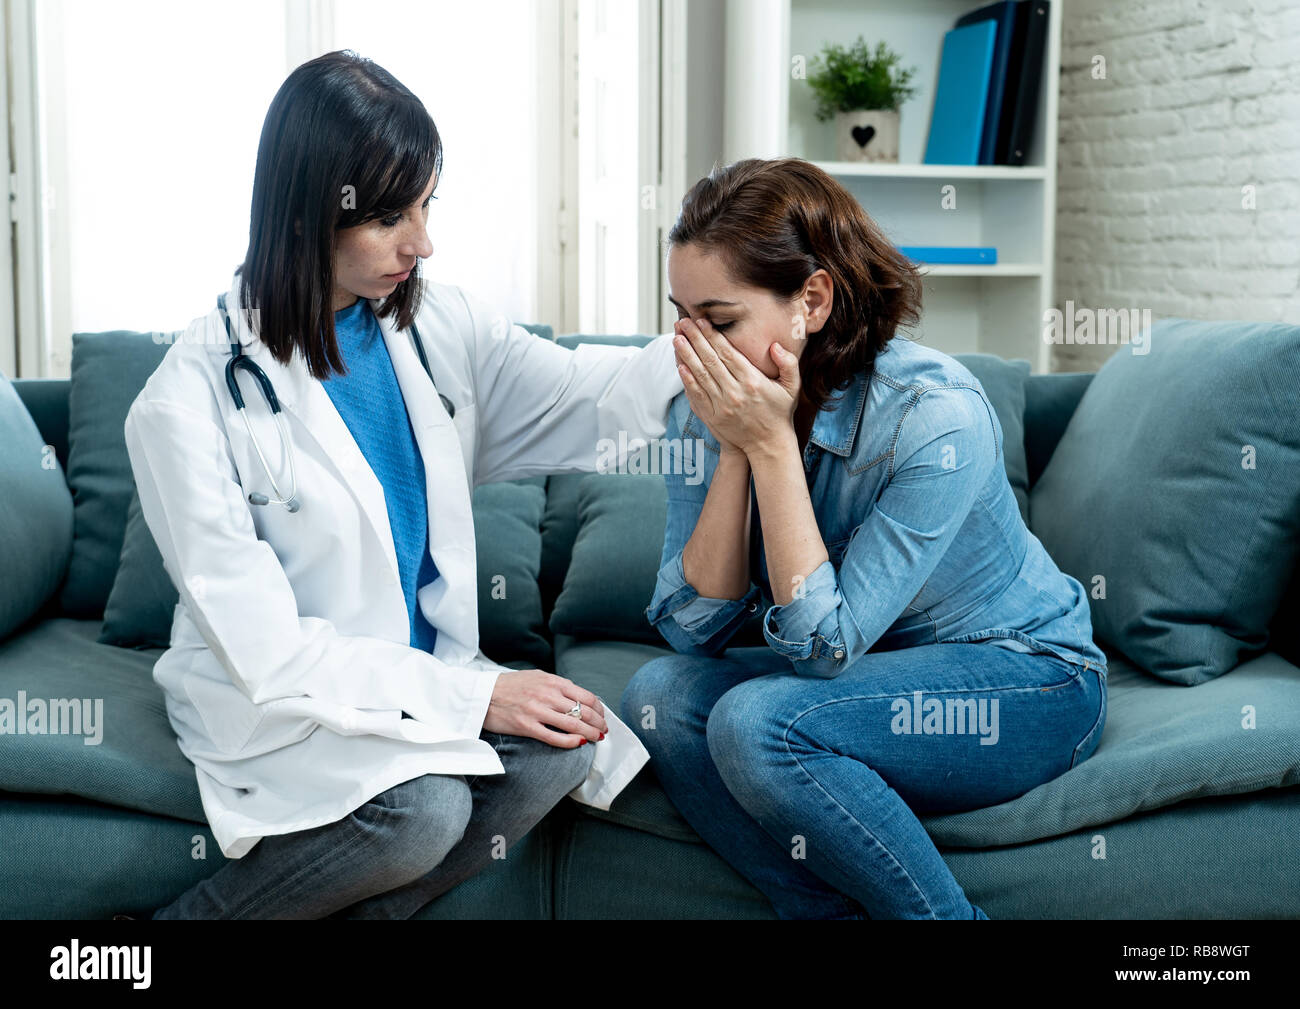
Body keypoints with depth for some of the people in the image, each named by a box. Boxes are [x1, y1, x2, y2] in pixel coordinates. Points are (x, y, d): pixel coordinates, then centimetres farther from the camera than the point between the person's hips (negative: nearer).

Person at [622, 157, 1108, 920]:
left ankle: (947, 916, -10)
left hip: (1025, 682, -6)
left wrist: (772, 445, -30)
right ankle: (836, 912, -10)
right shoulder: (710, 405, -9)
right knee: (659, 695, -19)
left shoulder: (935, 413, -26)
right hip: (875, 676, 6)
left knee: (756, 721, -29)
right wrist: (733, 451, -23)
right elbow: (691, 627, -13)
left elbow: (821, 646, -26)